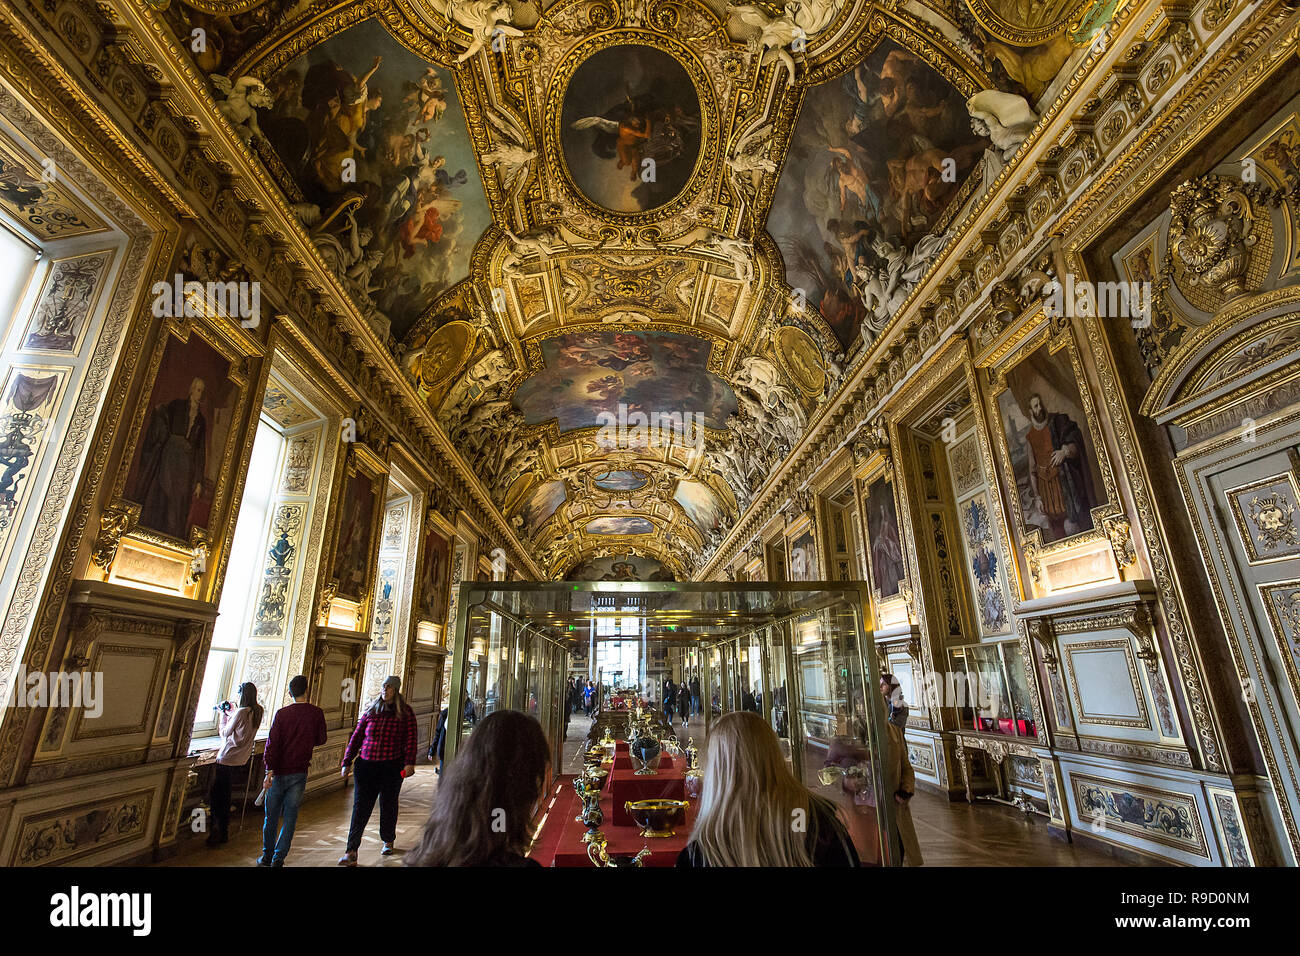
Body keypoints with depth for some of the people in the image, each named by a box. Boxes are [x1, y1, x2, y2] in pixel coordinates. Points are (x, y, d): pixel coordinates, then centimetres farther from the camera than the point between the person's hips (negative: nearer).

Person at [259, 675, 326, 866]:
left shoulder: (282, 713, -7)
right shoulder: (317, 713, -4)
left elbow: (272, 743, -12)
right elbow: (321, 741, 7)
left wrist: (270, 771, -12)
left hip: (279, 772, 0)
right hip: (299, 773, 0)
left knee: (271, 816, 16)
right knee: (290, 818, 8)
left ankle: (267, 856, 26)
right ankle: (278, 858, 9)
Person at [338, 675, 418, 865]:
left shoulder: (405, 712, 0)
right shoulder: (371, 711, 6)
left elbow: (411, 739, -4)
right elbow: (356, 737, 9)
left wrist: (409, 763, -13)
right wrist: (347, 762, 5)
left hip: (392, 767, -1)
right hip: (366, 765, 1)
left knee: (388, 804, 11)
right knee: (361, 806, -3)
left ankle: (388, 841, 32)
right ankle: (351, 852, 2)